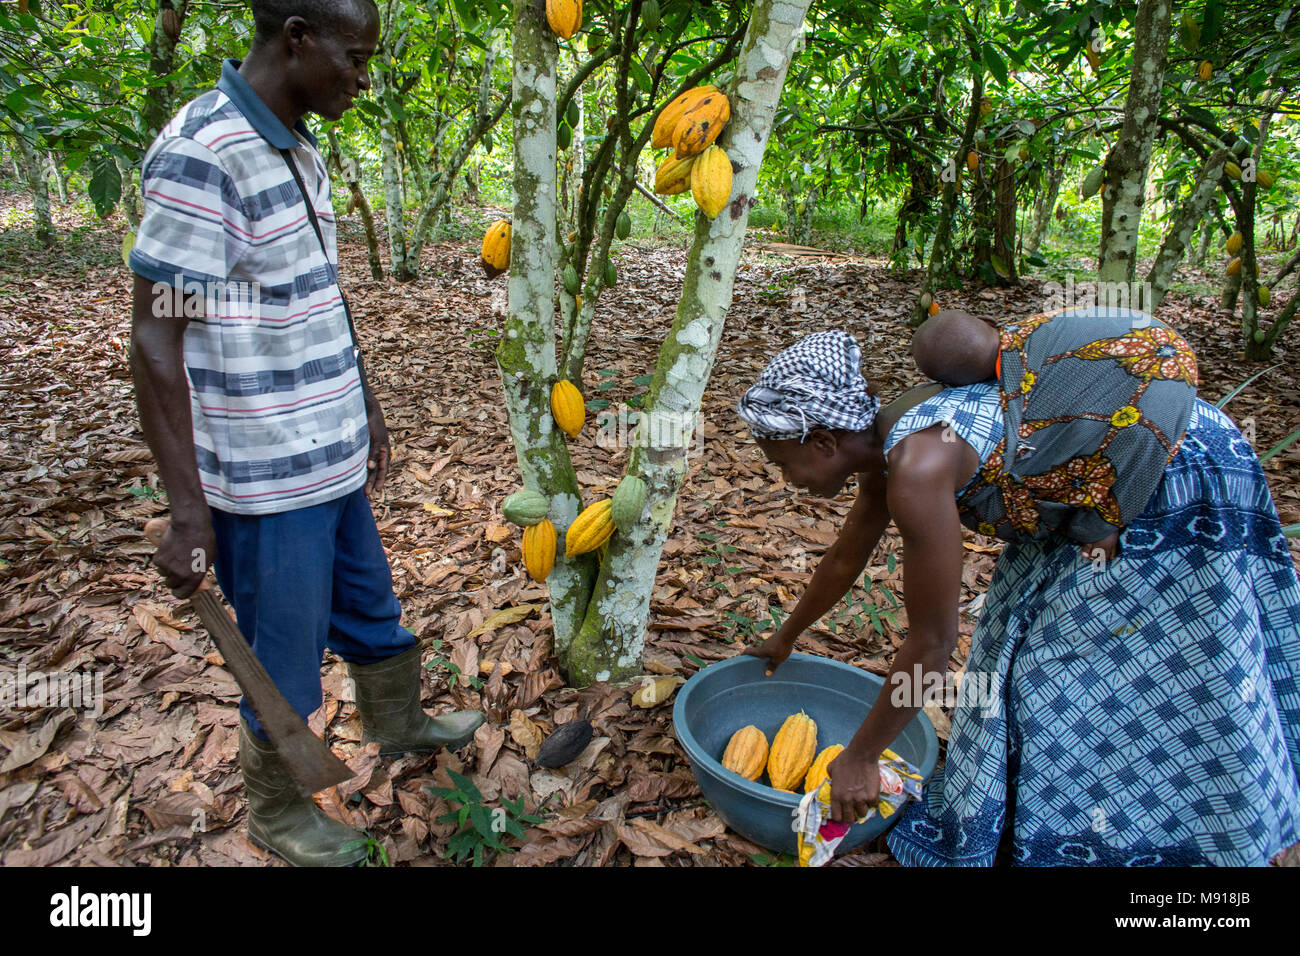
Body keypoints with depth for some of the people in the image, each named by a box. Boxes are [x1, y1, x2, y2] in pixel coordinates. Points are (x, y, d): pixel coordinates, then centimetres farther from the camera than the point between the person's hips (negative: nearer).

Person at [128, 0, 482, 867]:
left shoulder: (300, 153, 9)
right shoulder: (201, 153, -19)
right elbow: (158, 341, -20)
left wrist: (366, 408, 21)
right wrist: (189, 510, -21)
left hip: (332, 458, 9)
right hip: (266, 478, -8)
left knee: (372, 608, 25)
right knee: (286, 658, 10)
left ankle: (399, 724, 50)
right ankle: (279, 813, 34)